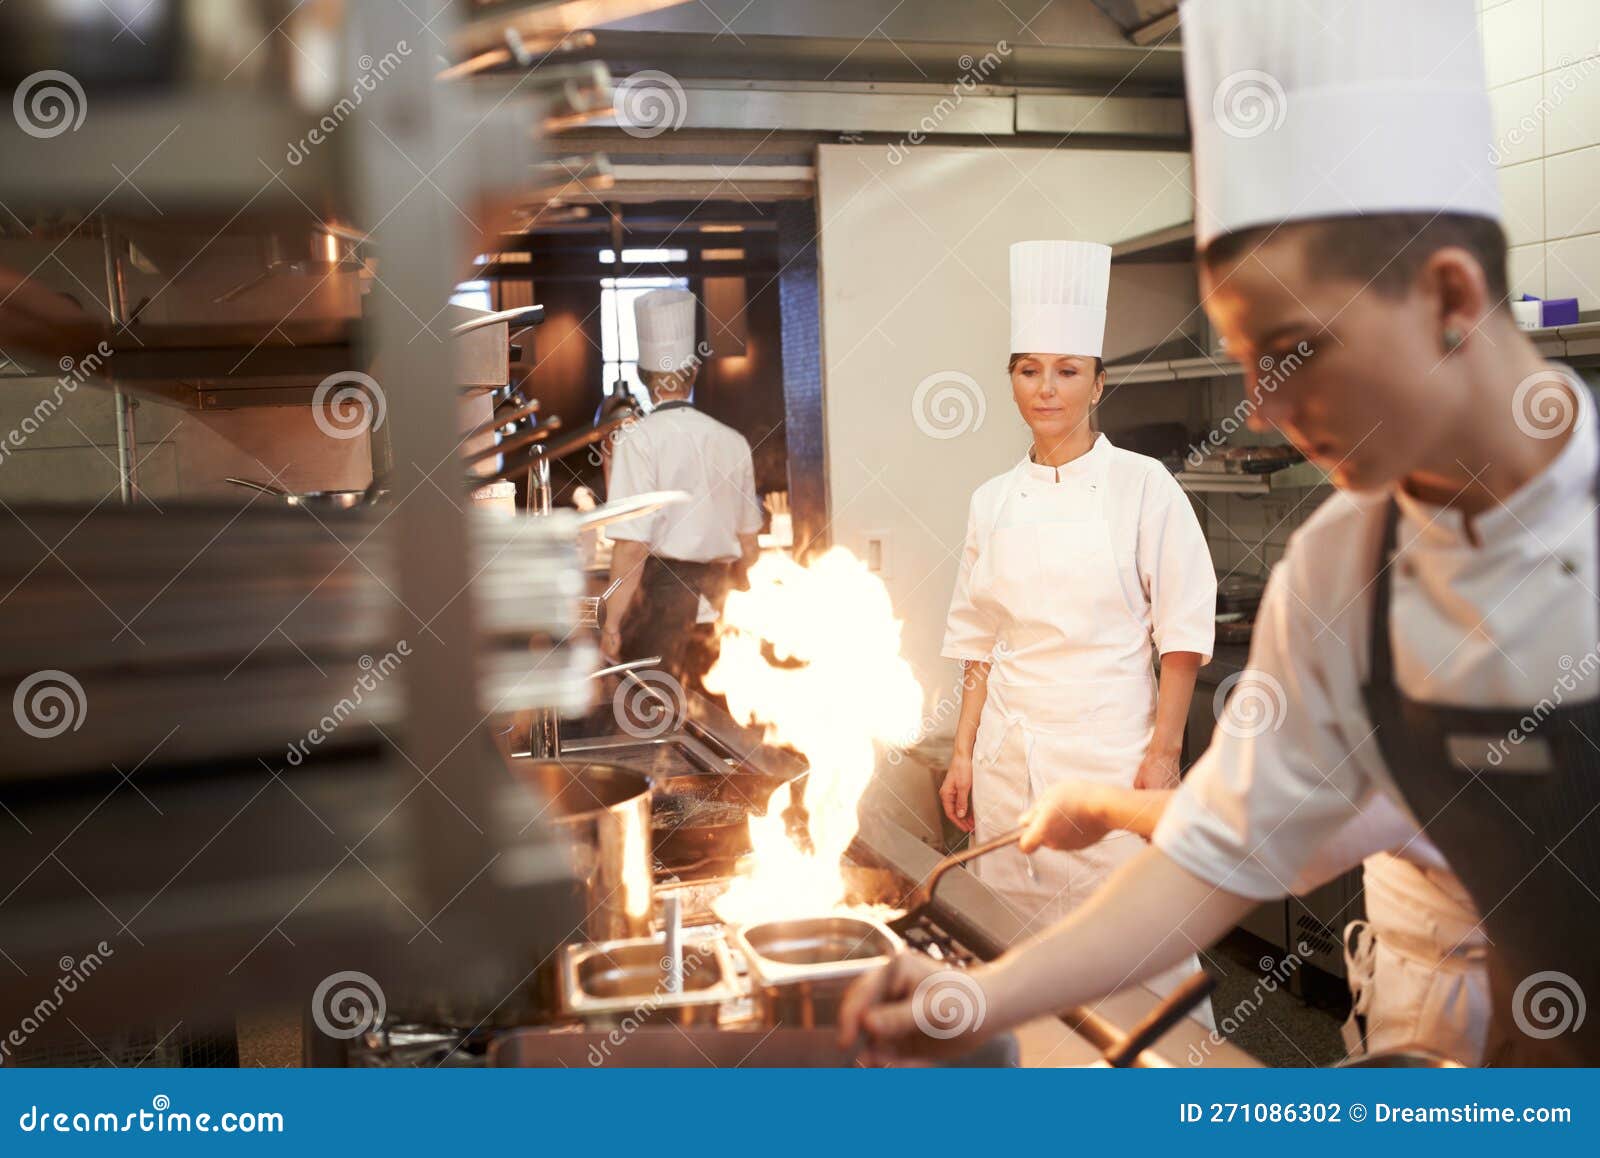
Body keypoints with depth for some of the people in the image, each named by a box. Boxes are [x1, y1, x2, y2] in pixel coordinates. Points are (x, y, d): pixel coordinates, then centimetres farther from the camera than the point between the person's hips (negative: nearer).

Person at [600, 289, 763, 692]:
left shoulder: (638, 439, -8)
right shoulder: (733, 442, 8)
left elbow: (631, 546, -13)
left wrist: (612, 625, -8)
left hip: (659, 599, -5)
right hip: (720, 606, 5)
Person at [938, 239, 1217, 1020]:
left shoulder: (1142, 485, -4)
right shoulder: (993, 501, 7)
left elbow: (1183, 631, -5)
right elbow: (980, 641, 12)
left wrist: (1164, 753, -10)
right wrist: (964, 755, 8)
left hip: (1110, 745, -4)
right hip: (1010, 751, 4)